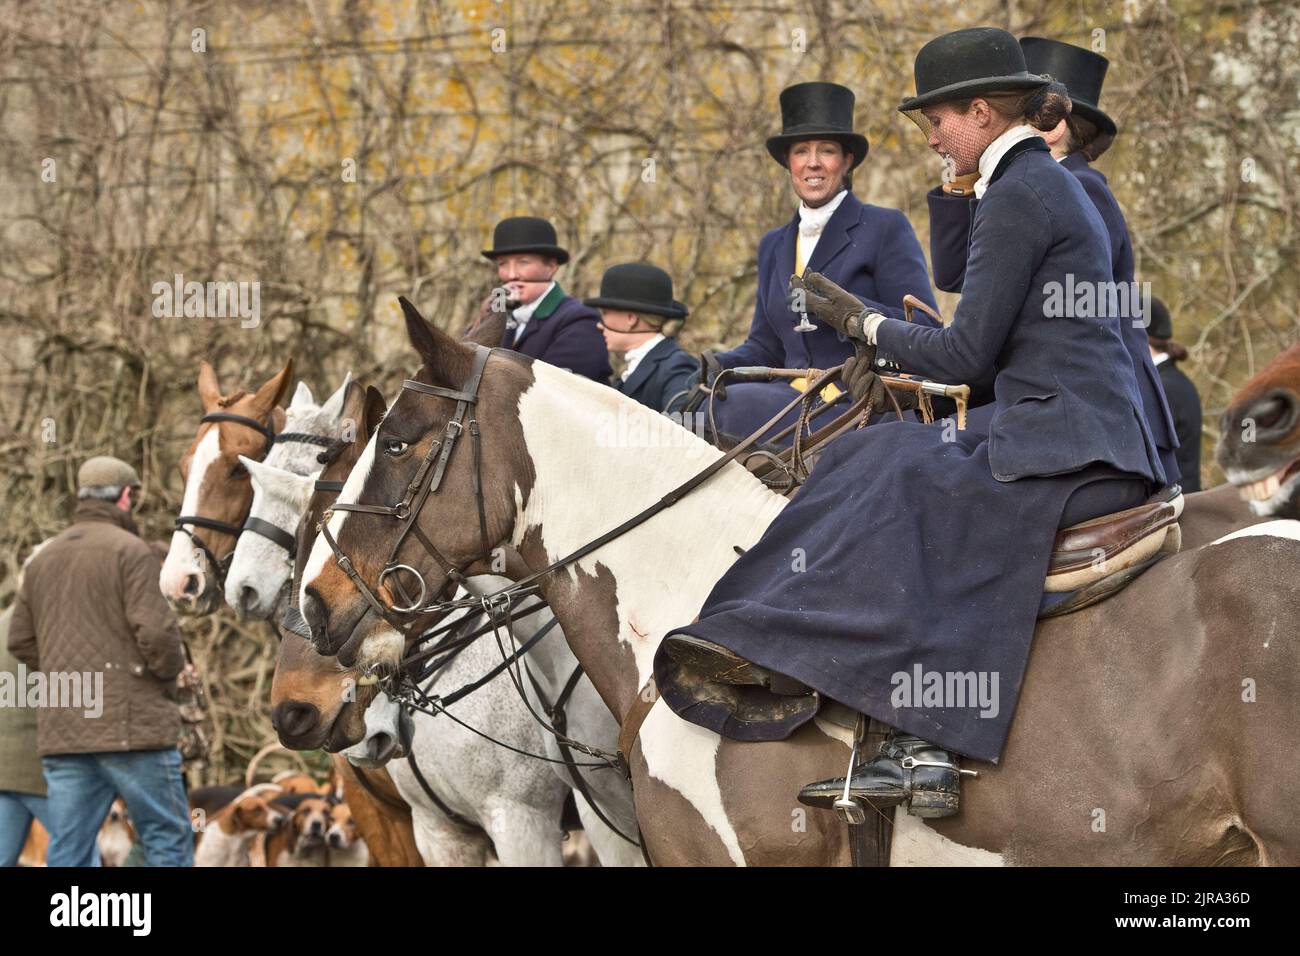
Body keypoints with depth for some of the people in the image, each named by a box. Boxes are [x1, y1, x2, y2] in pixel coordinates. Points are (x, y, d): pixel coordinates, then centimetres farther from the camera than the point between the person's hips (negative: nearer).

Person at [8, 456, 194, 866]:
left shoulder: (45, 559, 15)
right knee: (168, 839, 2)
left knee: (69, 852, 2)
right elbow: (157, 632, -16)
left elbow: (21, 642, 17)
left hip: (64, 727, 6)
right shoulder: (130, 551, -7)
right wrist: (170, 668, 4)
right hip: (131, 723, -6)